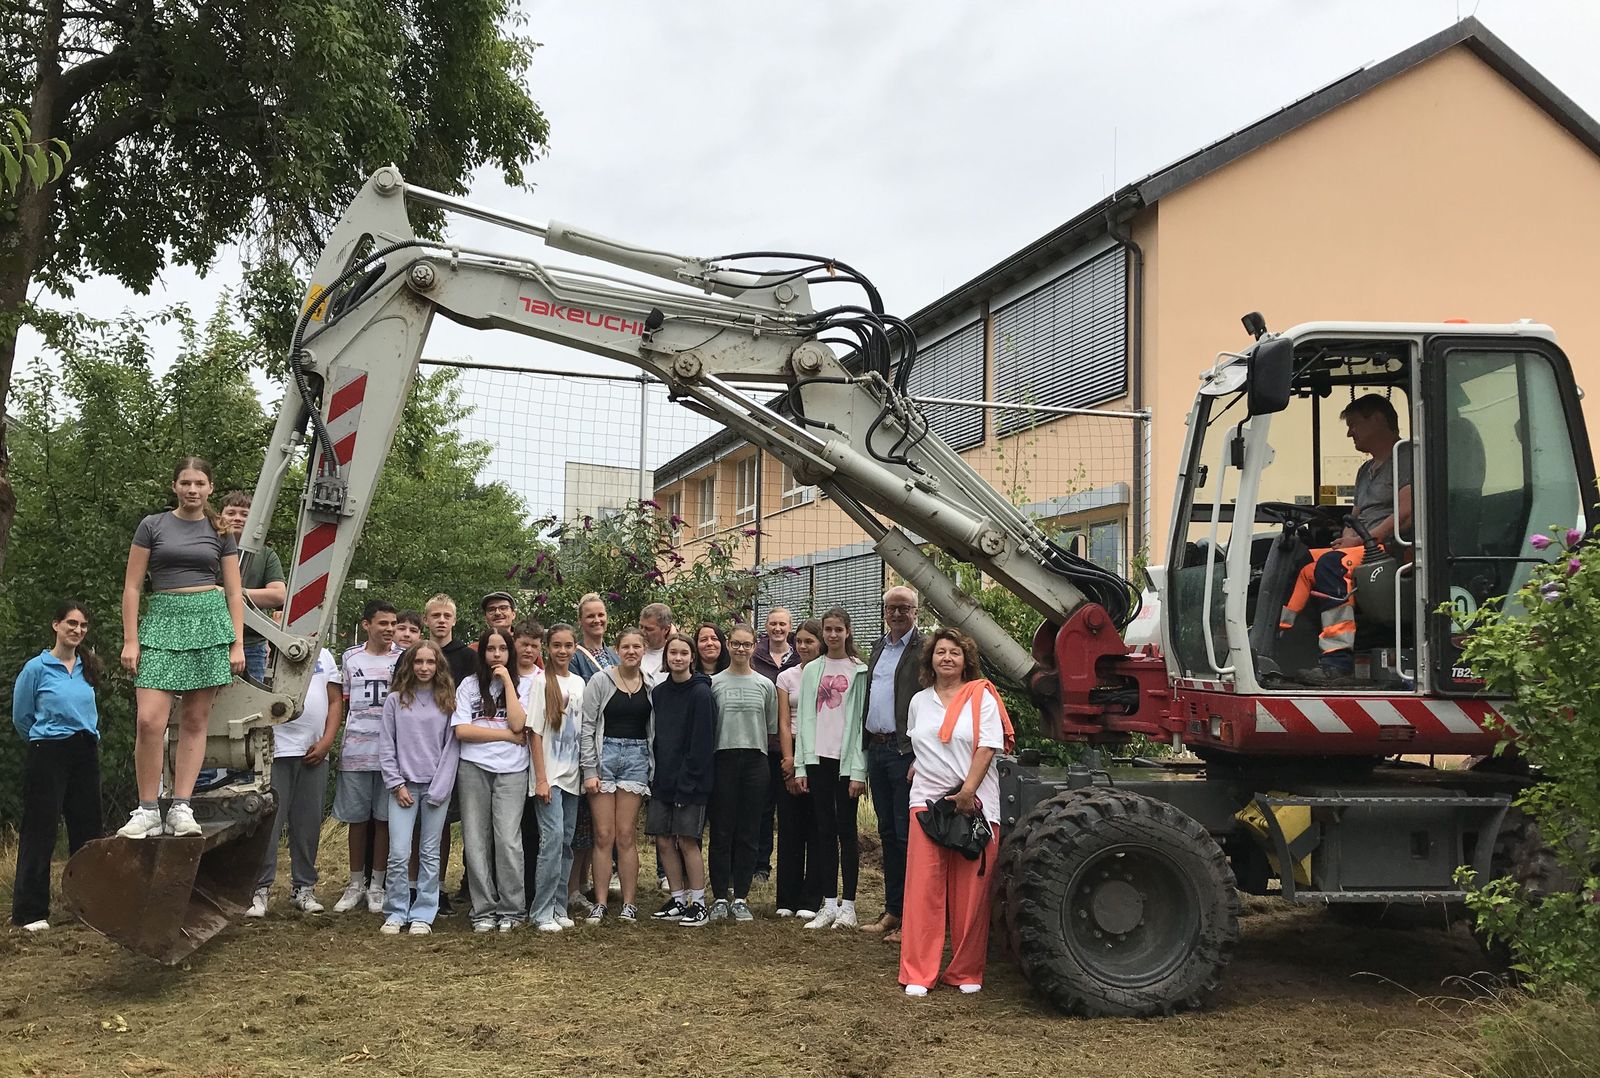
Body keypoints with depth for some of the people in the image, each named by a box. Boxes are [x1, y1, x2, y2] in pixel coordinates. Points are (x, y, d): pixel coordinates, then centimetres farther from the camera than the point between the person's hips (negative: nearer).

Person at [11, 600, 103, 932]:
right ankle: (30, 912, 3)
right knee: (40, 833, -3)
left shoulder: (89, 667, 9)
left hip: (86, 755, 5)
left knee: (87, 829, 8)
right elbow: (21, 718, 4)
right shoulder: (36, 668, -6)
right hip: (48, 755, -5)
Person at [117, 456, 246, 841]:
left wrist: (237, 644, 2)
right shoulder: (152, 525, 7)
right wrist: (130, 640, -2)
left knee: (195, 722, 1)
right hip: (162, 621, -1)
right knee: (149, 720, -13)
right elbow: (132, 587, 6)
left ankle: (181, 808, 5)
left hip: (210, 620, 1)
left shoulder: (220, 533, 11)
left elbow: (234, 593, 11)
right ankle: (147, 810, -4)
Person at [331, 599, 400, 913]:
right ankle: (356, 884, 18)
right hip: (355, 748, 2)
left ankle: (377, 885, 11)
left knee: (383, 818, 2)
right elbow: (344, 702, 15)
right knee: (356, 818, 7)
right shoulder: (351, 657, 9)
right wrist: (344, 735, 8)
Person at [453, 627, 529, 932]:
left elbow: (517, 724, -8)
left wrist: (507, 680, -5)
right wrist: (508, 736, -4)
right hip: (474, 768, 1)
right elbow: (461, 730, -2)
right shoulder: (469, 685, 10)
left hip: (511, 769, -1)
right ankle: (484, 911, 9)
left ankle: (511, 910, 2)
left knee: (508, 840, -9)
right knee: (476, 841, 1)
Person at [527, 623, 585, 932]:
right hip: (549, 773, -6)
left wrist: (585, 770, 8)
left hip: (572, 774, 6)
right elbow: (535, 732, -8)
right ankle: (542, 912, -7)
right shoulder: (542, 681, -5)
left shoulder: (579, 683, 11)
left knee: (566, 841, 7)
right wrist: (541, 778, -13)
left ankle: (558, 907, 14)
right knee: (553, 836, -14)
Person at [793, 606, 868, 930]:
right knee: (824, 830, 6)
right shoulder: (812, 670, 11)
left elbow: (862, 720, -5)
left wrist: (859, 770, -10)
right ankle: (829, 904, 12)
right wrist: (800, 766, 4)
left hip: (846, 759, -4)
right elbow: (804, 718, 10)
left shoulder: (859, 671, -1)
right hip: (817, 757, 4)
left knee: (846, 830, 0)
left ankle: (847, 905, 6)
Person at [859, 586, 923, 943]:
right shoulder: (878, 647, 17)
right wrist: (865, 747, 15)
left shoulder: (924, 648, -8)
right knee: (887, 833, 14)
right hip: (876, 749, 8)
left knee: (907, 834, -4)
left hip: (905, 751, -8)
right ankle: (891, 911, 22)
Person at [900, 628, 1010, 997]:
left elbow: (987, 748, -10)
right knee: (924, 890, -2)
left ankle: (966, 972, 14)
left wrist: (967, 792, -16)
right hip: (927, 800, 3)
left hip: (975, 804, -3)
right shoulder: (919, 701, 13)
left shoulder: (981, 697, -1)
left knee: (970, 893, 1)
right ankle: (918, 974, 2)